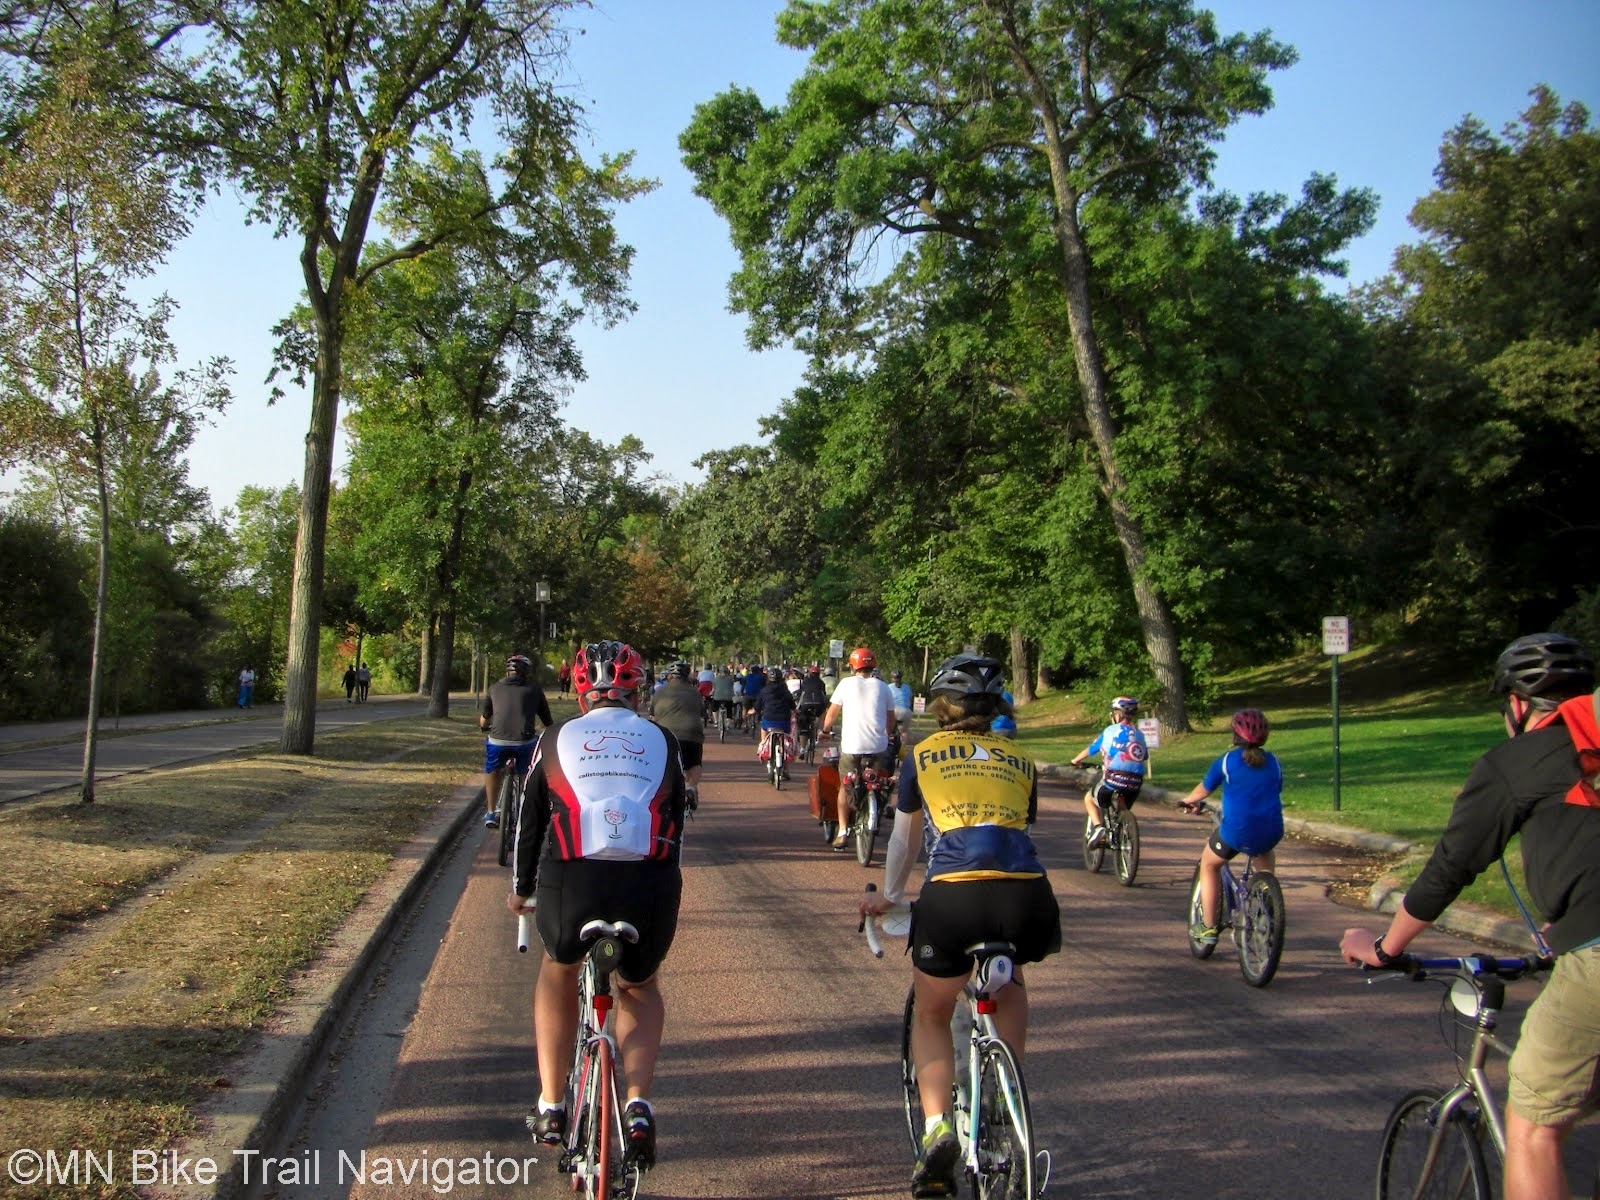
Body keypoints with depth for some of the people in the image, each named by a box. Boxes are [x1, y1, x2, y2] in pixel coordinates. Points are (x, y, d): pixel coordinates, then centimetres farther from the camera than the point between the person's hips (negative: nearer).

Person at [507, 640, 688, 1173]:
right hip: (649, 886, 1)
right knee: (639, 988, 29)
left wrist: (521, 888, 37)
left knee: (558, 970, 32)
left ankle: (551, 1107, 30)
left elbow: (530, 820, 22)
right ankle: (638, 1106, 9)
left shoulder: (557, 739, 15)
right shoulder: (662, 741, 17)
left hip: (571, 883, 0)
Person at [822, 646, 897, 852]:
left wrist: (825, 730, 24)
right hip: (878, 747, 1)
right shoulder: (883, 687, 8)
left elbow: (832, 712, 6)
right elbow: (891, 718, 14)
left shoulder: (847, 683, 3)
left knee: (845, 788, 11)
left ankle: (843, 833, 5)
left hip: (851, 745, -1)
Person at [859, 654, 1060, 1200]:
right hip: (1027, 893, 2)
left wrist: (887, 897, 45)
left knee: (931, 1014, 22)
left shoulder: (922, 755, 19)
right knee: (1008, 984, 35)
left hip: (952, 894, -2)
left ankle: (937, 1126, 4)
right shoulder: (1020, 762, 24)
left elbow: (903, 840, 28)